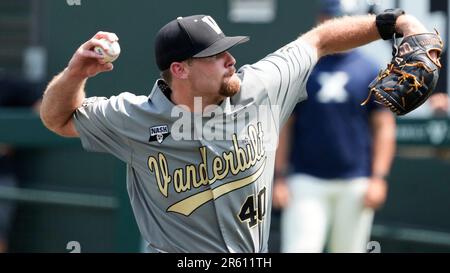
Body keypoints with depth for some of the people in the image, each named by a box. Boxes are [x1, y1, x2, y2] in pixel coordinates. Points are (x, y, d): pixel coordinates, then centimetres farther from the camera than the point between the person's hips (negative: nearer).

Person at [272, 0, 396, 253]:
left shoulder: (370, 71, 5)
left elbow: (384, 127, 4)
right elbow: (282, 125, 5)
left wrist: (378, 178, -5)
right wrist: (280, 178, -1)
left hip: (356, 185, 1)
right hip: (307, 182, -1)